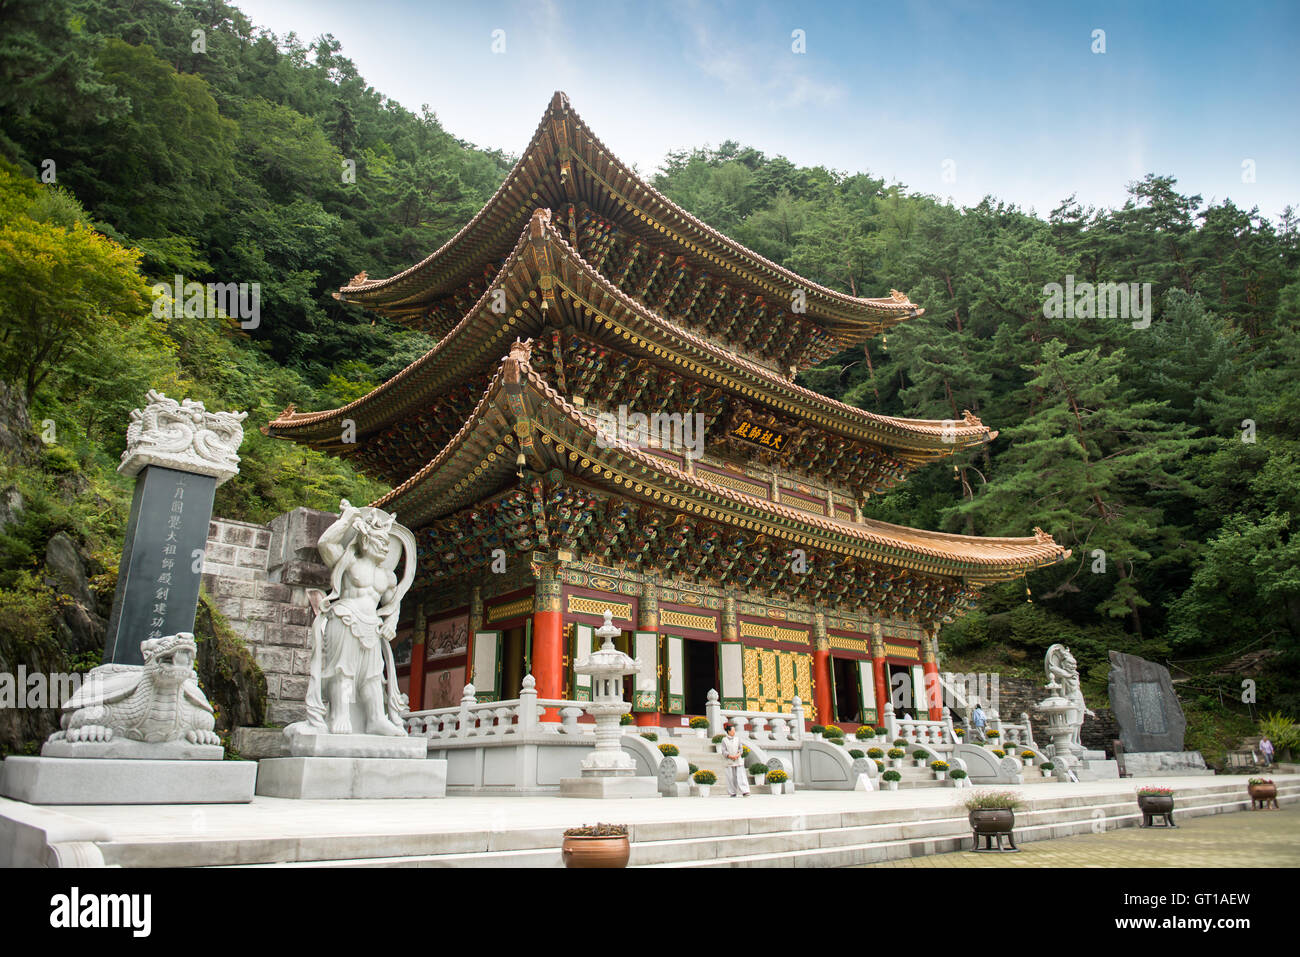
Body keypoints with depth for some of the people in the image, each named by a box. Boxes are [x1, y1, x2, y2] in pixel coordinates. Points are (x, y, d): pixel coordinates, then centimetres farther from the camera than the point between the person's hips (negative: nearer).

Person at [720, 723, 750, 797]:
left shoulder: (737, 739, 12)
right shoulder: (724, 740, 3)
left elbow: (741, 749, 8)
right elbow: (724, 751, -2)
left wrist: (738, 755, -12)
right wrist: (731, 756, -16)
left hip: (738, 761, 1)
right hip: (729, 762, -1)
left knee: (741, 776, -8)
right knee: (731, 778, -2)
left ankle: (745, 792, -15)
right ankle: (733, 793, 6)